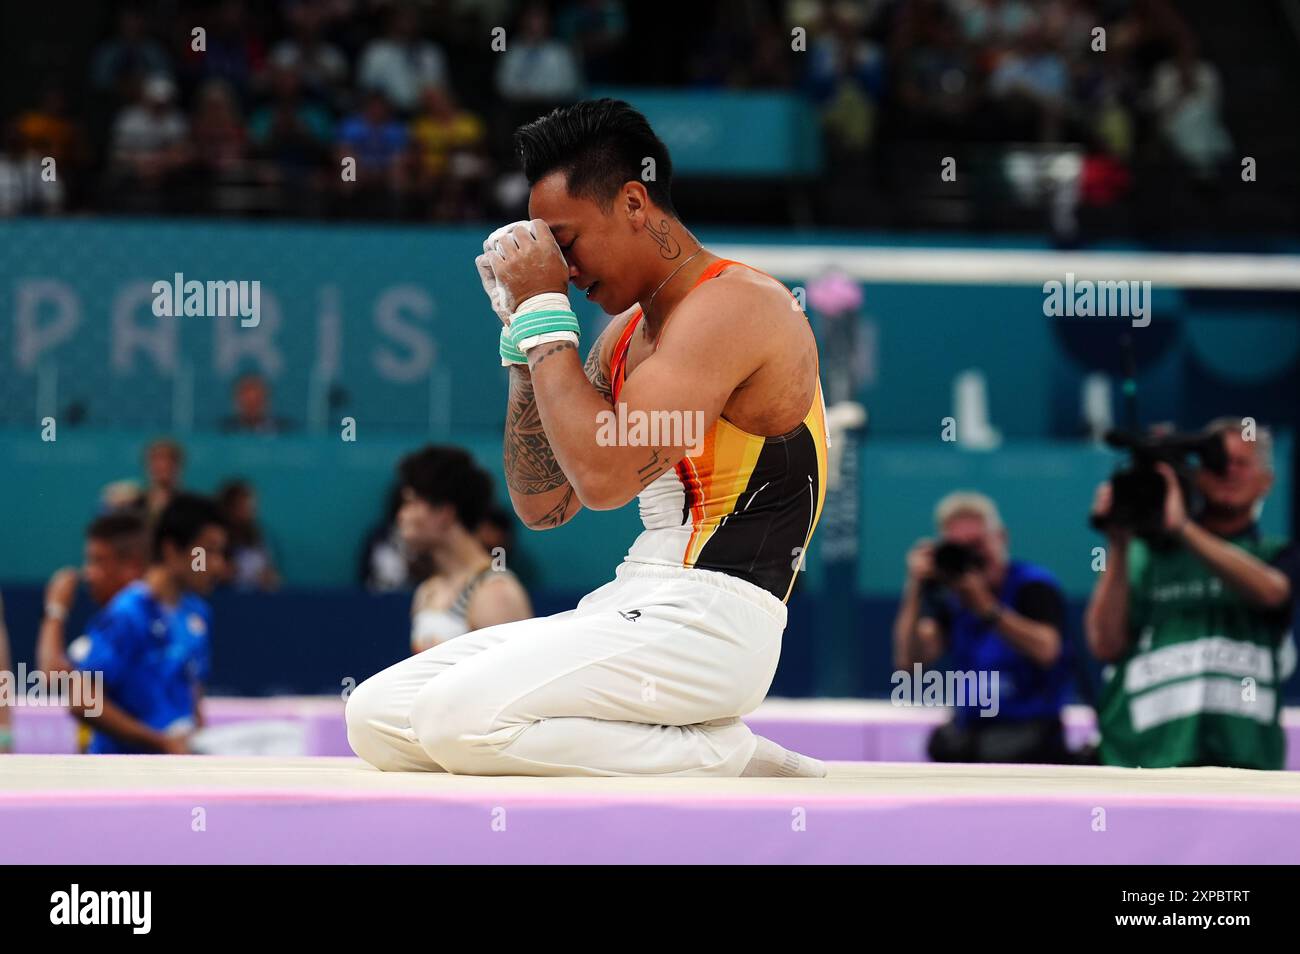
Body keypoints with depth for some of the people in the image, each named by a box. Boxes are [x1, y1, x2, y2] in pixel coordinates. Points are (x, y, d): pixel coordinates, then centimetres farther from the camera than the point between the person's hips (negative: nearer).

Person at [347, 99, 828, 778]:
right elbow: (542, 506, 18)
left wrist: (545, 313, -10)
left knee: (460, 715, -25)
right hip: (630, 609, 10)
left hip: (708, 621, -10)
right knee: (376, 717, 0)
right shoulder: (625, 334, 18)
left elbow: (604, 476, -20)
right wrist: (525, 336, 10)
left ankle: (721, 756, -11)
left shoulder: (734, 305, -11)